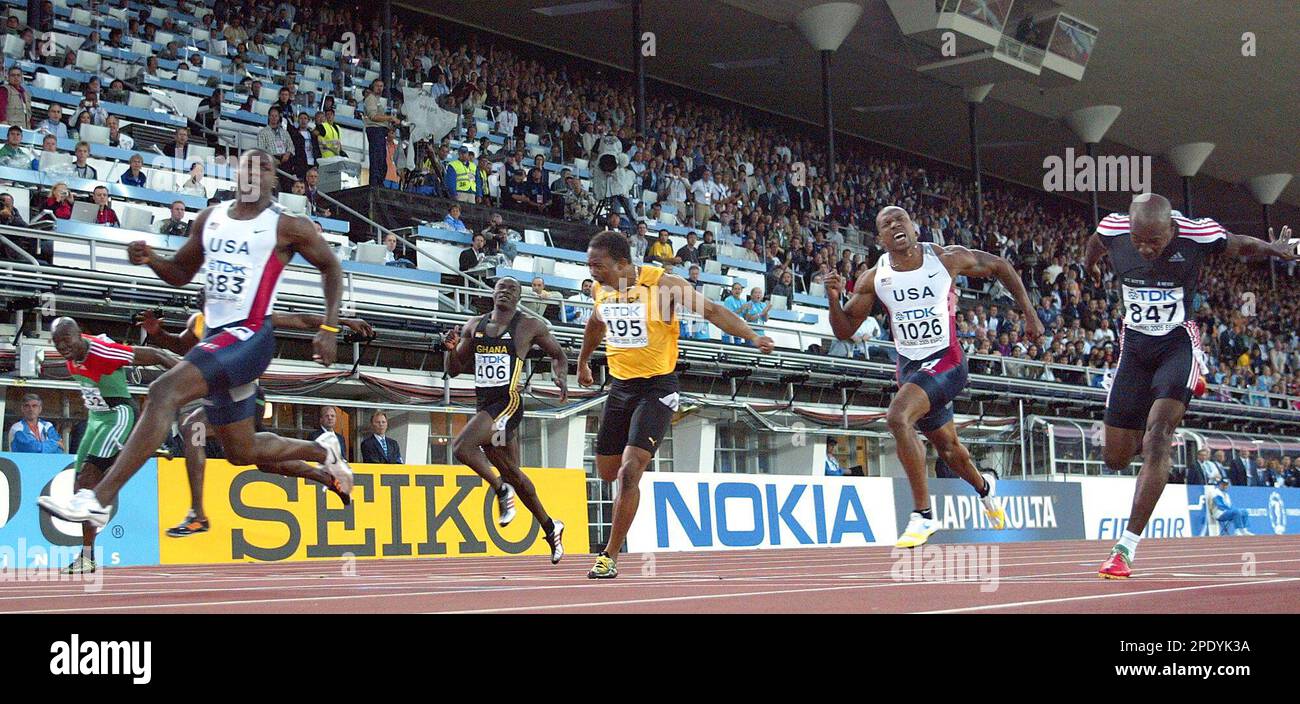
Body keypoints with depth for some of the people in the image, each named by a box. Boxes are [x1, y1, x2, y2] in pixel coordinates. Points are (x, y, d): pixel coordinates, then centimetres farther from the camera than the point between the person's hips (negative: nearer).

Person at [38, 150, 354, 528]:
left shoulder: (289, 226, -3)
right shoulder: (209, 219, 13)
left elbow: (331, 267, 6)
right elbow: (181, 273, 22)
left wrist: (329, 327, -4)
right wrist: (151, 259, 0)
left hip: (250, 336, -8)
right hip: (217, 337, 8)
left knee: (165, 390, -27)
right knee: (242, 452, 17)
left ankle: (98, 500, -30)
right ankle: (321, 452, 44)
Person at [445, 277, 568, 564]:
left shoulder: (530, 326, 0)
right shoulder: (474, 325, 13)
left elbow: (558, 353, 14)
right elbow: (454, 370, 16)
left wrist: (561, 376, -6)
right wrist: (452, 349, -5)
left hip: (508, 403, -6)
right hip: (484, 404, 6)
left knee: (462, 446, -27)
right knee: (513, 474, 14)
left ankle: (501, 489, -5)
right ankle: (551, 528, 29)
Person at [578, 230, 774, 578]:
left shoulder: (663, 284, -16)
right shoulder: (601, 289, 2)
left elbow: (711, 310, -14)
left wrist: (753, 337, -26)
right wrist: (583, 361, 38)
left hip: (657, 387, -6)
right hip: (620, 386, 6)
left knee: (629, 471, -17)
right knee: (607, 472, 10)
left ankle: (610, 556, -9)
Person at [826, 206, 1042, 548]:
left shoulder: (947, 258, -9)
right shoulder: (874, 278, -2)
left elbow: (1000, 267, 6)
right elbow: (844, 330, 1)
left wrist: (1029, 314, 6)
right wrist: (834, 299, -19)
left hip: (946, 362, -5)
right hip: (909, 366, 5)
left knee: (897, 417, -30)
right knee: (947, 448, 22)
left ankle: (923, 515, -23)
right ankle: (983, 486, 57)